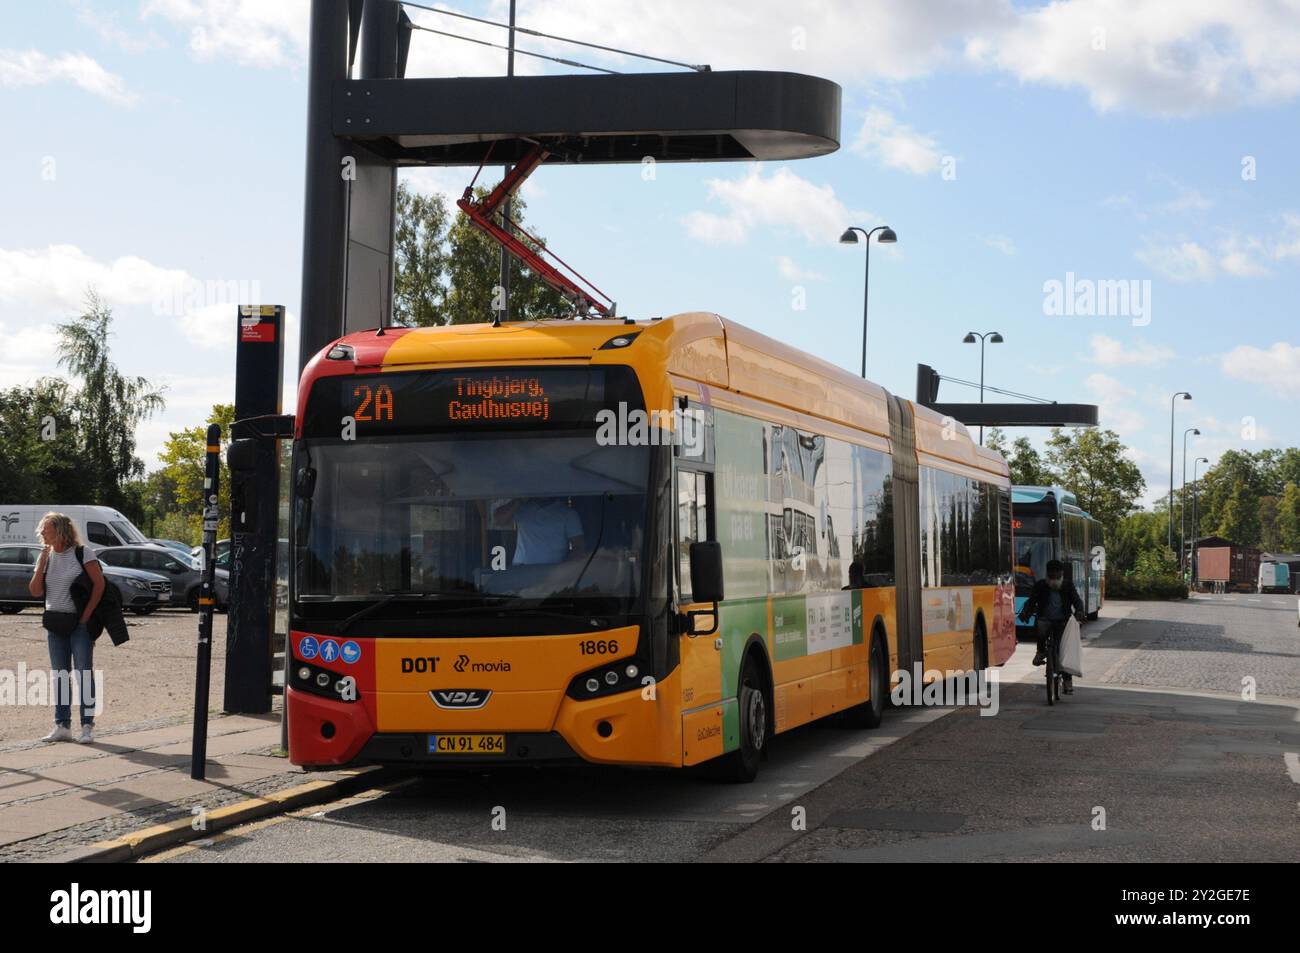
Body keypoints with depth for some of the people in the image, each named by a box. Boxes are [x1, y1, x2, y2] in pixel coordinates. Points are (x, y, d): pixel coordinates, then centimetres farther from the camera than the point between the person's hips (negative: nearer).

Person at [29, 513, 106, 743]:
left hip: (79, 623, -6)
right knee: (60, 676, 7)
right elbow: (35, 591, 4)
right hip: (55, 624, 6)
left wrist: (86, 616, -12)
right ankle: (62, 726, 12)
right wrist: (42, 561, -5)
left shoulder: (82, 554, -5)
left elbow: (99, 584, -9)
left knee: (84, 674, -5)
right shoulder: (47, 556, 11)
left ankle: (87, 727, -3)